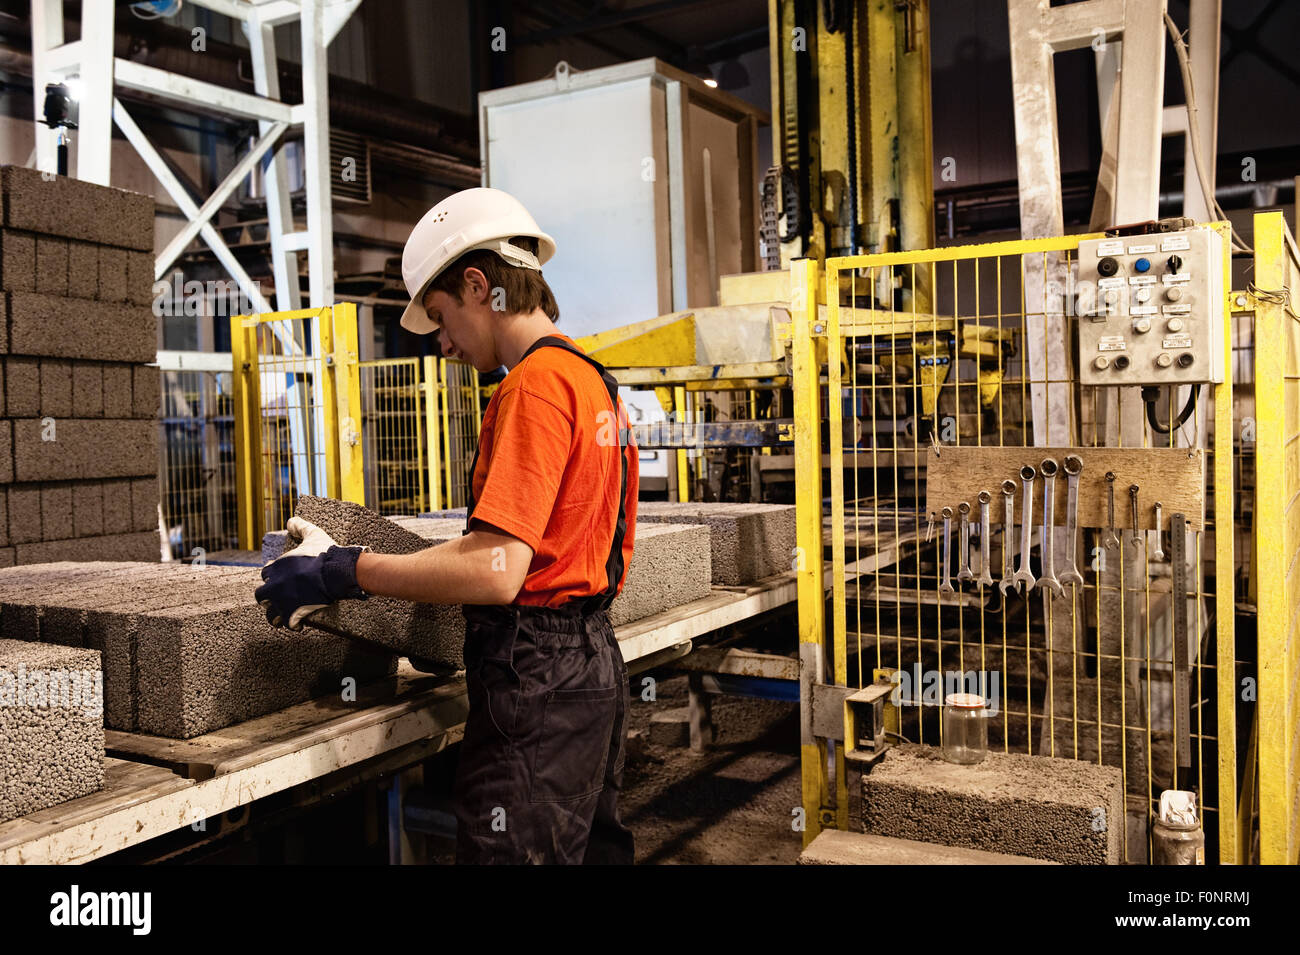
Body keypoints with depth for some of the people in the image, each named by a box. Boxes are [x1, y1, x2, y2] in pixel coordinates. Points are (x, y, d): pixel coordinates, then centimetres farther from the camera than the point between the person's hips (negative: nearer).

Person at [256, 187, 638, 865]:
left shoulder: (534, 384, -17)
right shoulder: (596, 382, 14)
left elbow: (495, 572, -24)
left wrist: (342, 573, -16)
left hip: (534, 680, -10)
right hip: (595, 663, 10)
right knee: (592, 846, 20)